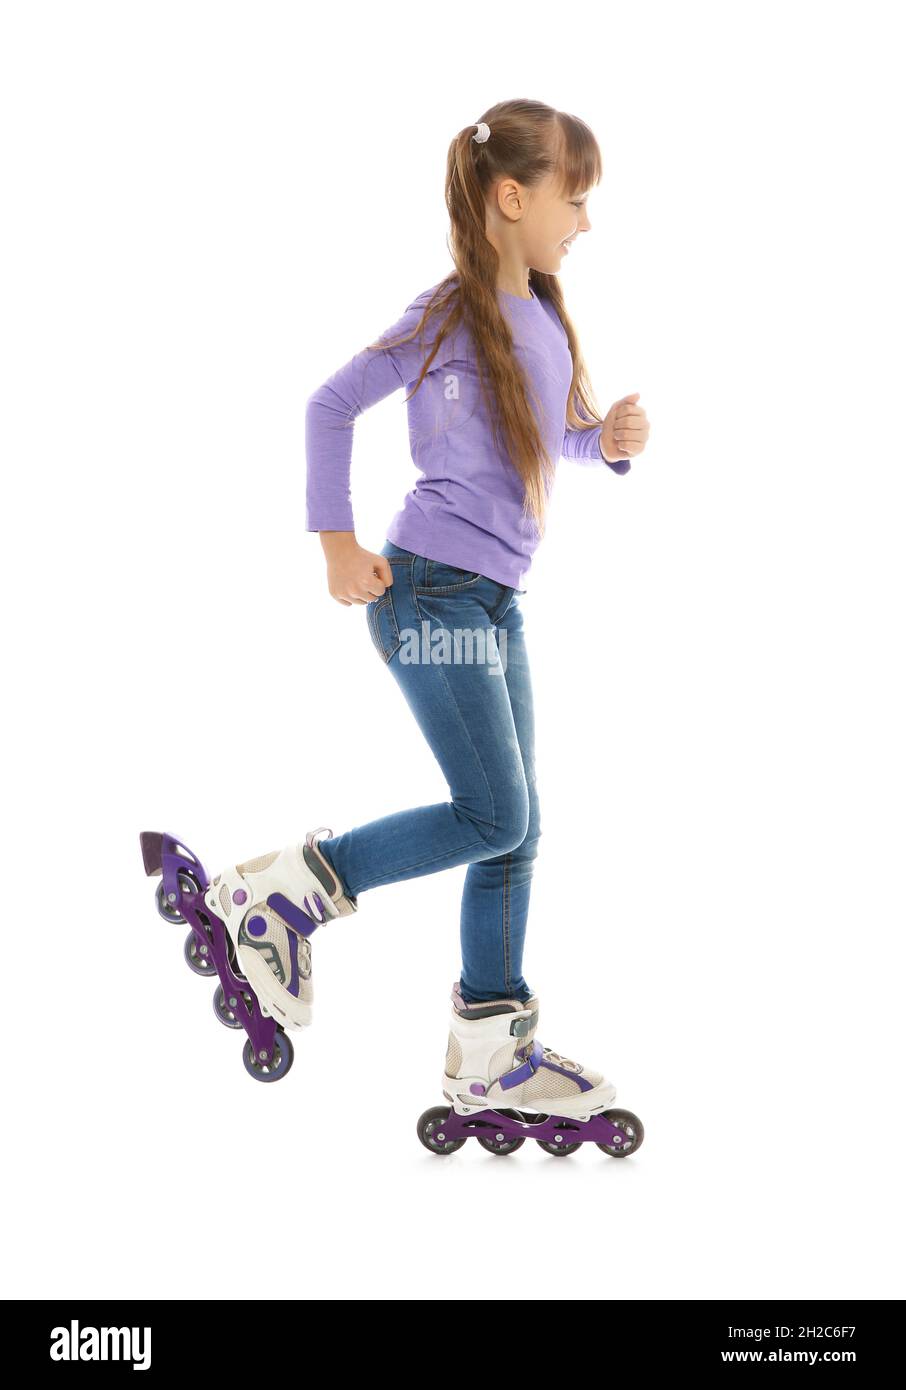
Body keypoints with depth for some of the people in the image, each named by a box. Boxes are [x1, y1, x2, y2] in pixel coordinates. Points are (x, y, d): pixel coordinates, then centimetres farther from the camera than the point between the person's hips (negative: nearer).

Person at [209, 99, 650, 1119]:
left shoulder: (547, 318, 11)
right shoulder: (451, 312, -10)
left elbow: (561, 437, 21)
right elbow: (331, 404, -5)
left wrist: (609, 441, -2)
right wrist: (337, 542, -10)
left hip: (498, 602, 8)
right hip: (430, 591, -8)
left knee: (515, 829, 9)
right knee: (494, 818, -7)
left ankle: (489, 1055, 20)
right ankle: (283, 890, 7)